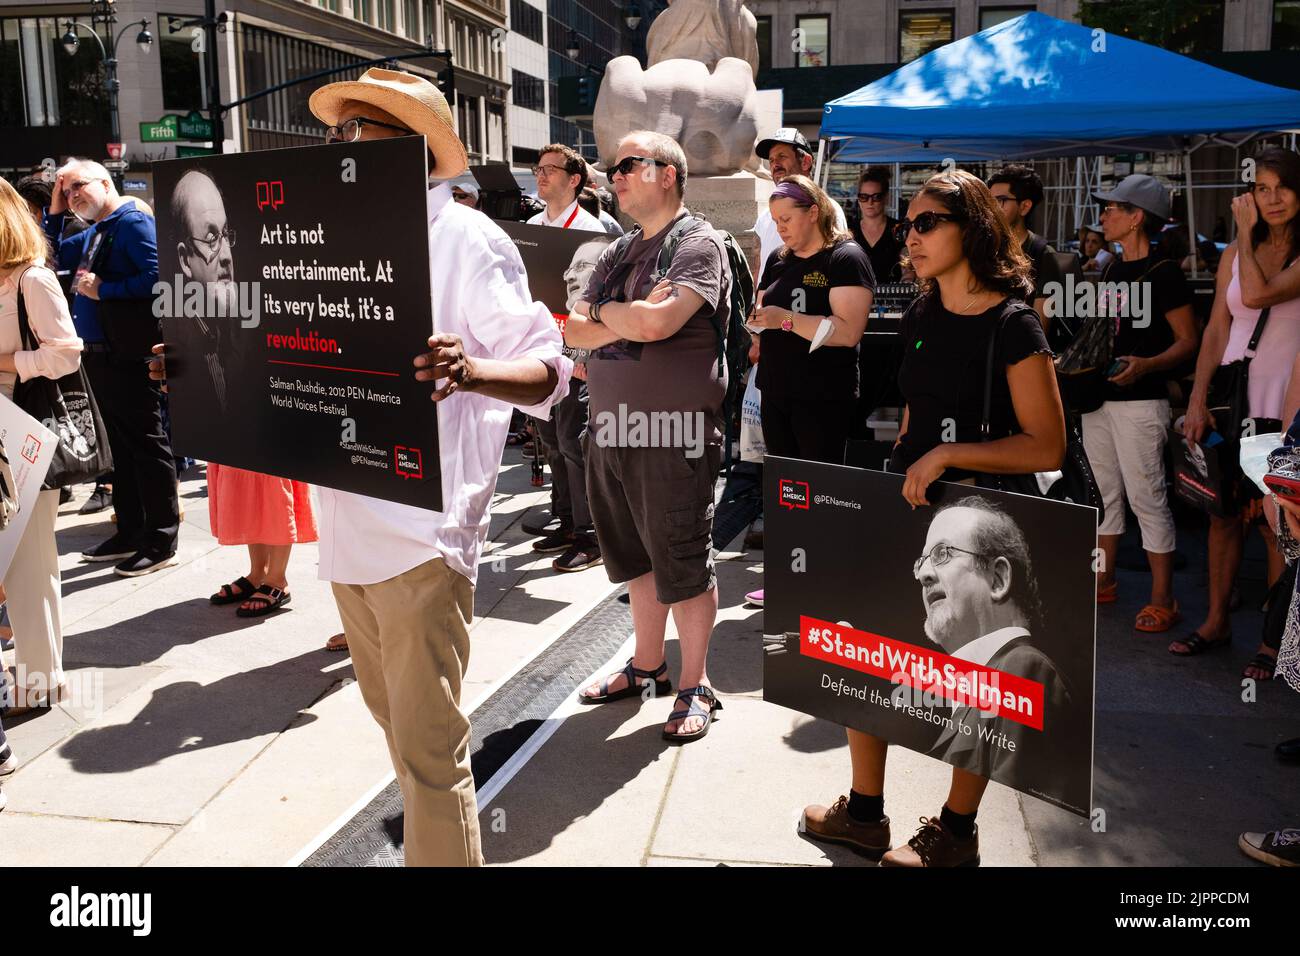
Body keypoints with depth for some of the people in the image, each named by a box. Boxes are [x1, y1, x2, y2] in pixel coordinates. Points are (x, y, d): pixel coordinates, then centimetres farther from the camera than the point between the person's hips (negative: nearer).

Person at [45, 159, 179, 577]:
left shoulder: (134, 223, -10)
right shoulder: (92, 235, 16)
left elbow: (156, 276, -23)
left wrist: (103, 289, -17)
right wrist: (55, 210, 15)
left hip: (129, 356, -10)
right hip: (99, 354, 10)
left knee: (145, 444, -4)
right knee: (118, 444, 15)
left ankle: (162, 541, 3)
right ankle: (130, 530, 26)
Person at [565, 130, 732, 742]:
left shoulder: (697, 244, -8)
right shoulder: (619, 253, 16)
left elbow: (657, 323, -24)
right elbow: (574, 331, 6)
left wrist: (603, 309, -5)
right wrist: (630, 316, -11)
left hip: (674, 433, -7)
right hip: (610, 428, 8)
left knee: (684, 564, 1)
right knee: (637, 557, 17)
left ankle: (694, 686, 15)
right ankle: (647, 666, 33)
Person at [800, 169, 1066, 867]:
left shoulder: (1012, 325, -13)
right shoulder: (920, 316, 8)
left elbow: (1047, 447, -16)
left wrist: (949, 455, -21)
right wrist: (905, 472, 10)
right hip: (910, 509, 7)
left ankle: (956, 834, 26)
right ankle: (864, 814, 26)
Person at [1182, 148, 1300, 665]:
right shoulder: (1235, 253, 11)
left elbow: (1258, 295, -21)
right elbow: (1216, 331, 10)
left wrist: (1247, 234, -7)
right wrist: (1197, 400, 2)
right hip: (1232, 397, 5)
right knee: (1224, 511, 9)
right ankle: (1217, 620, 21)